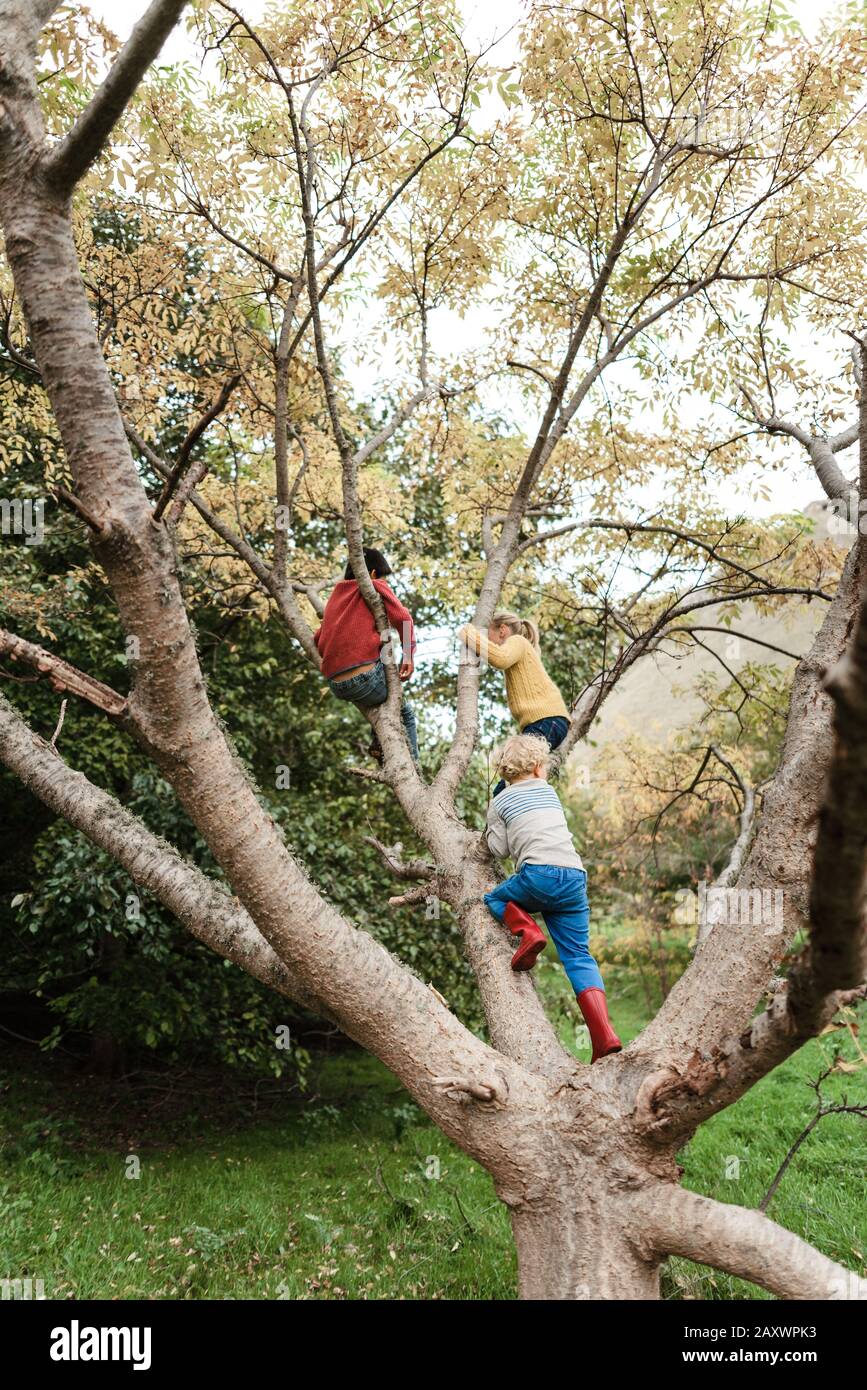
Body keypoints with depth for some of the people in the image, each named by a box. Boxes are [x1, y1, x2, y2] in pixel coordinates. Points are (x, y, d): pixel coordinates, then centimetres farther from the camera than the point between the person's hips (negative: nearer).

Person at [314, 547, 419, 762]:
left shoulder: (335, 595, 22)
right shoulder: (374, 586, 5)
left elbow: (318, 639, 23)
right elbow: (402, 618, -9)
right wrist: (409, 654, -3)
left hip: (336, 686, 6)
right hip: (366, 677, -6)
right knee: (406, 712, 16)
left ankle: (379, 743, 14)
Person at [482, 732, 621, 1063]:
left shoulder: (499, 803, 15)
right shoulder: (548, 791, 26)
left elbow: (500, 849, 10)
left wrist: (490, 832, 30)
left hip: (539, 873, -4)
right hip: (575, 875, 4)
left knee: (495, 897, 26)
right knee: (578, 957, 4)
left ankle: (528, 932, -5)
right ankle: (605, 1036, -12)